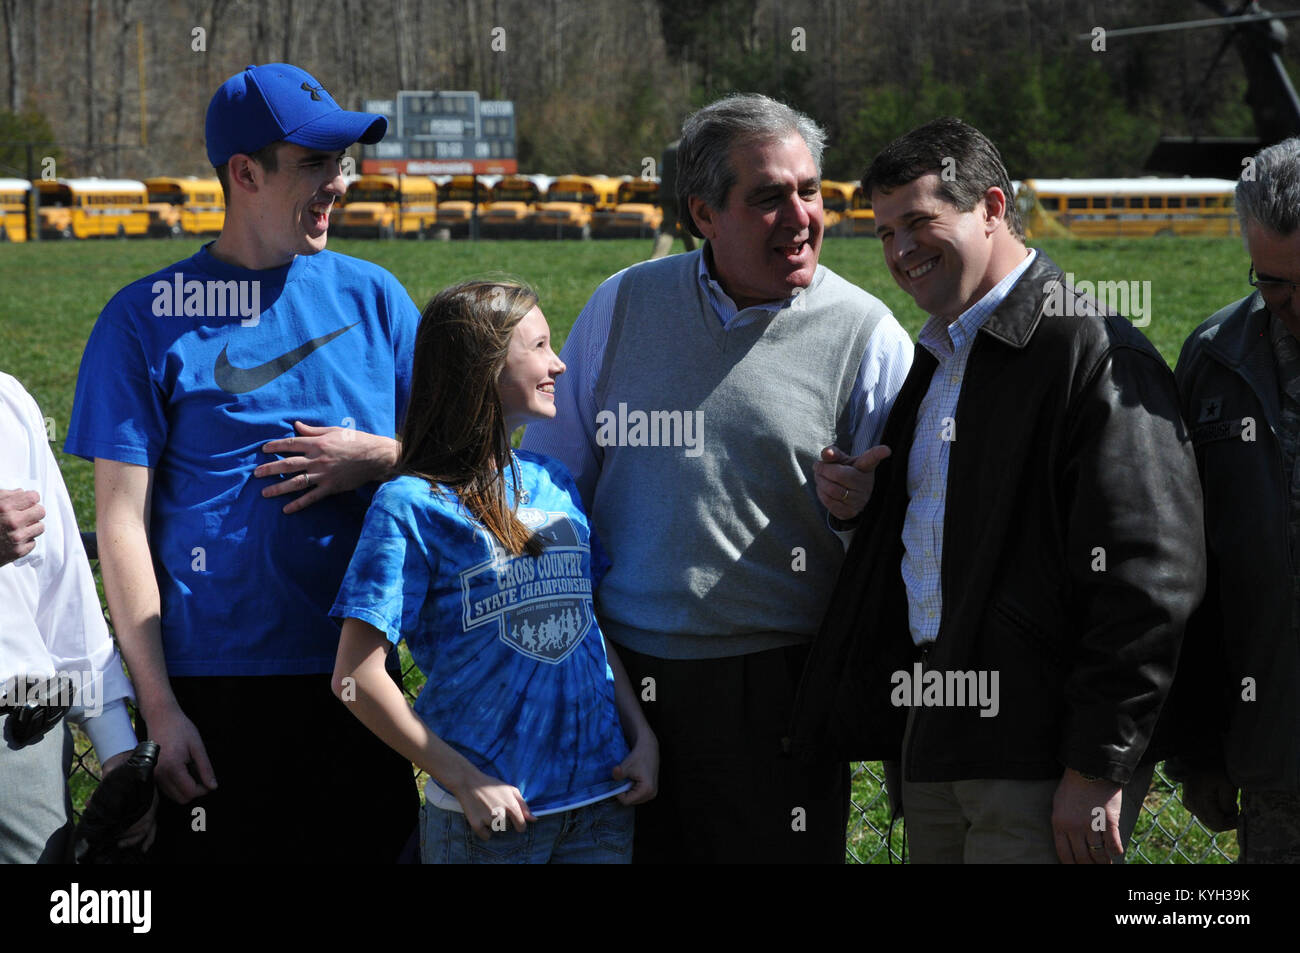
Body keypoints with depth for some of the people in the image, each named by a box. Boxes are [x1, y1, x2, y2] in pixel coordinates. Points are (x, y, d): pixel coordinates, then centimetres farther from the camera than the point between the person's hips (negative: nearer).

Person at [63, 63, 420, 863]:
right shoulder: (147, 318, -2)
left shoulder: (373, 297, 9)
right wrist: (159, 706, -9)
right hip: (216, 687, -3)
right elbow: (122, 520, -4)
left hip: (356, 677, 3)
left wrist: (378, 458, -8)